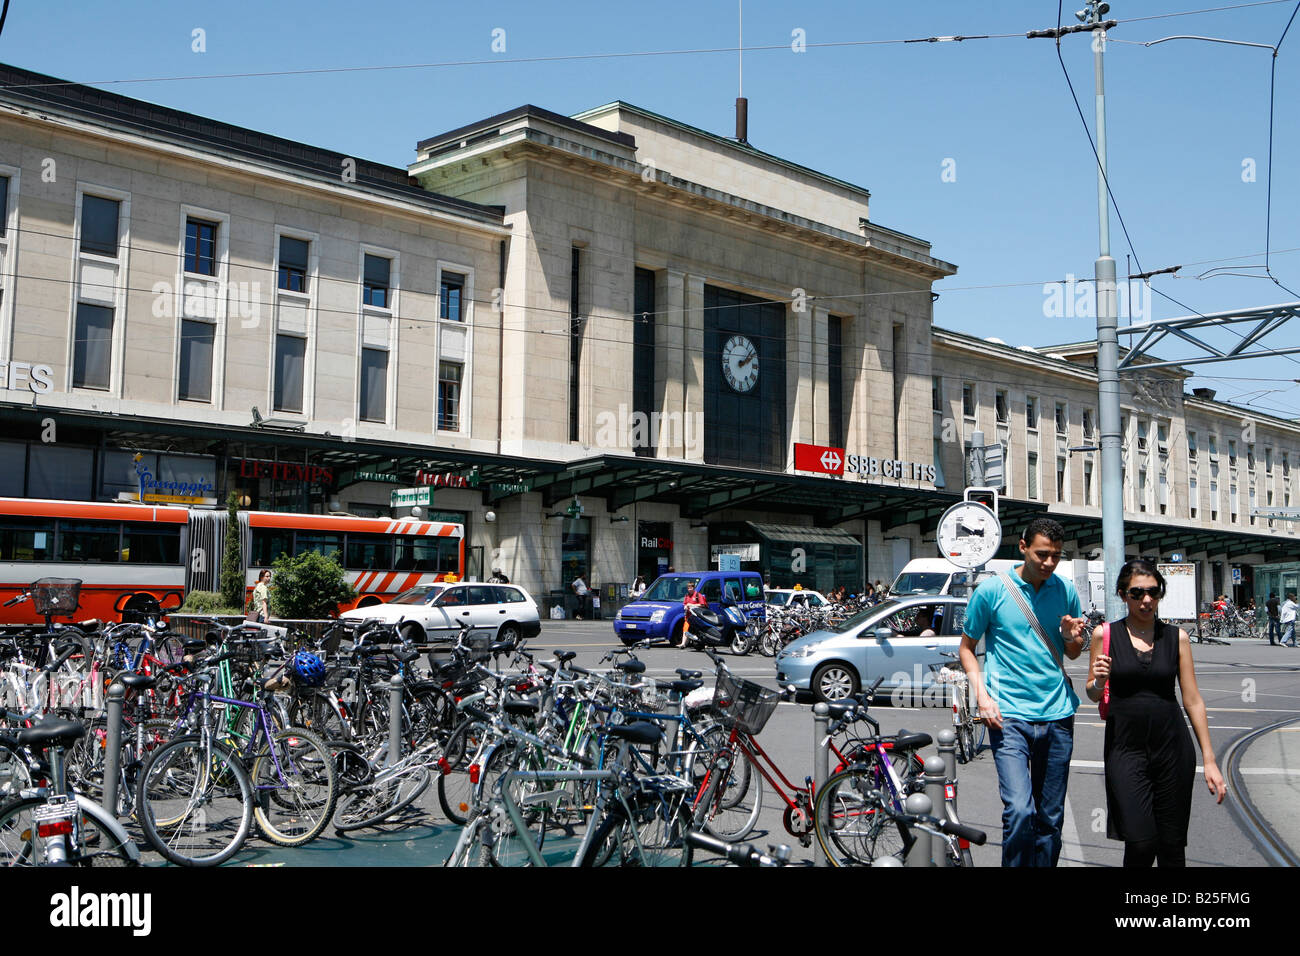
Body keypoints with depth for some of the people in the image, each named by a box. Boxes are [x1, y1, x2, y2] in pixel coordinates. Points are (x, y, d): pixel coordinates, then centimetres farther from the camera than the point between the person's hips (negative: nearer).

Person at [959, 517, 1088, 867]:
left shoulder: (1065, 590, 6)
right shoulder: (991, 589, -4)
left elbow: (1072, 654, 17)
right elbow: (967, 647, 4)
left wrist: (1073, 638, -7)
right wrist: (982, 697, -9)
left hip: (1058, 716, 4)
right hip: (1010, 715, -4)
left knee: (1050, 818, 10)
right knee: (1019, 811, -17)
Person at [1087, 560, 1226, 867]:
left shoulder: (1177, 637, 5)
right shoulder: (1105, 634, 1)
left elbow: (1192, 700, 6)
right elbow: (1092, 695, 9)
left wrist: (1209, 760, 3)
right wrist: (1098, 682, -14)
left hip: (1172, 747, 2)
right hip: (1125, 747, -2)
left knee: (1172, 846, 5)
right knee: (1141, 843, -13)